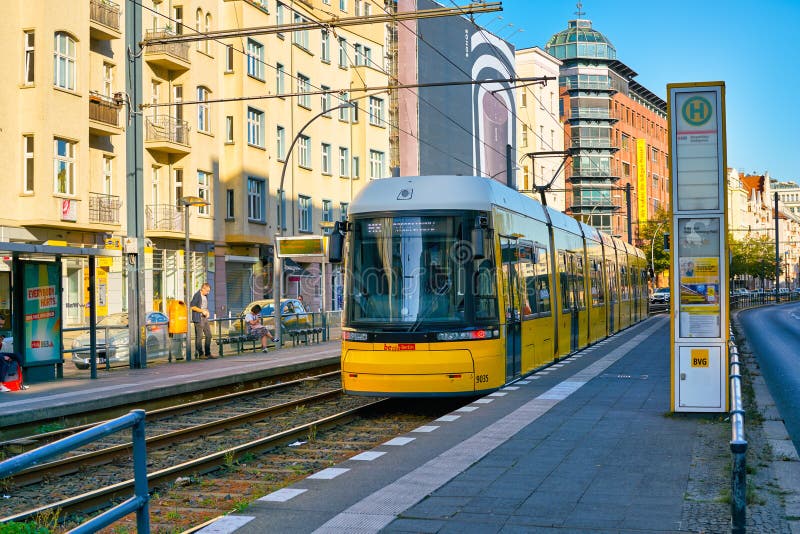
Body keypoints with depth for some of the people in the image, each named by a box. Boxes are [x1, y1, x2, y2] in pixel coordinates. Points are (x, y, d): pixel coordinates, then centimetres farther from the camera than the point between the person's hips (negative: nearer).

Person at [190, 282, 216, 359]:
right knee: (199, 336, -3)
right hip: (198, 318, -8)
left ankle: (208, 353, 12)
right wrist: (202, 311, -18)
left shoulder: (206, 296, 14)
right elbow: (192, 306, -17)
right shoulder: (197, 295, -11)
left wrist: (207, 312, 7)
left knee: (208, 335, 6)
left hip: (205, 318, 8)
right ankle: (200, 354, 1)